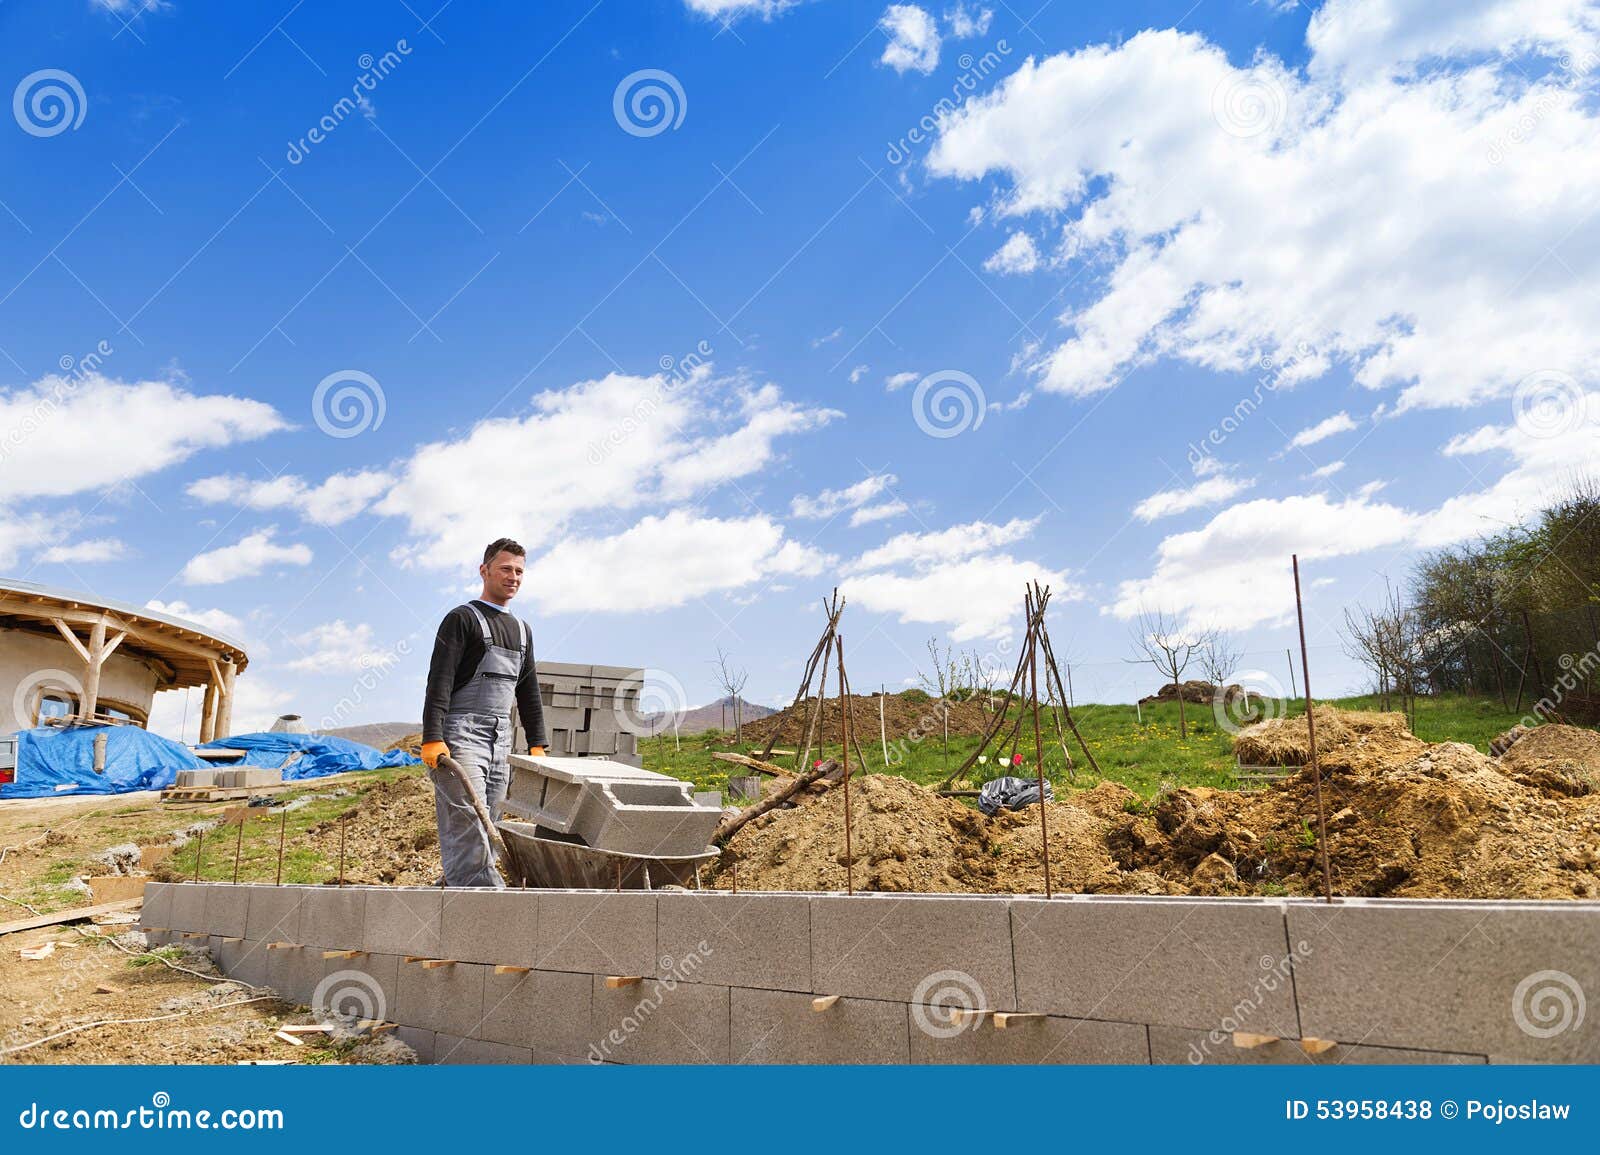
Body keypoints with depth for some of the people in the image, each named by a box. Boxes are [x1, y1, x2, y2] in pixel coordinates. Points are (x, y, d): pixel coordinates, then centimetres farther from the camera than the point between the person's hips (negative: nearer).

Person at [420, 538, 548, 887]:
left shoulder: (522, 630, 20)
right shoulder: (462, 619, -1)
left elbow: (529, 692, 23)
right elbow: (439, 682, -10)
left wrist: (537, 745, 15)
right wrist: (432, 739, -20)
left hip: (500, 743, 7)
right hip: (460, 738, -7)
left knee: (487, 834, 4)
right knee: (467, 829, -14)